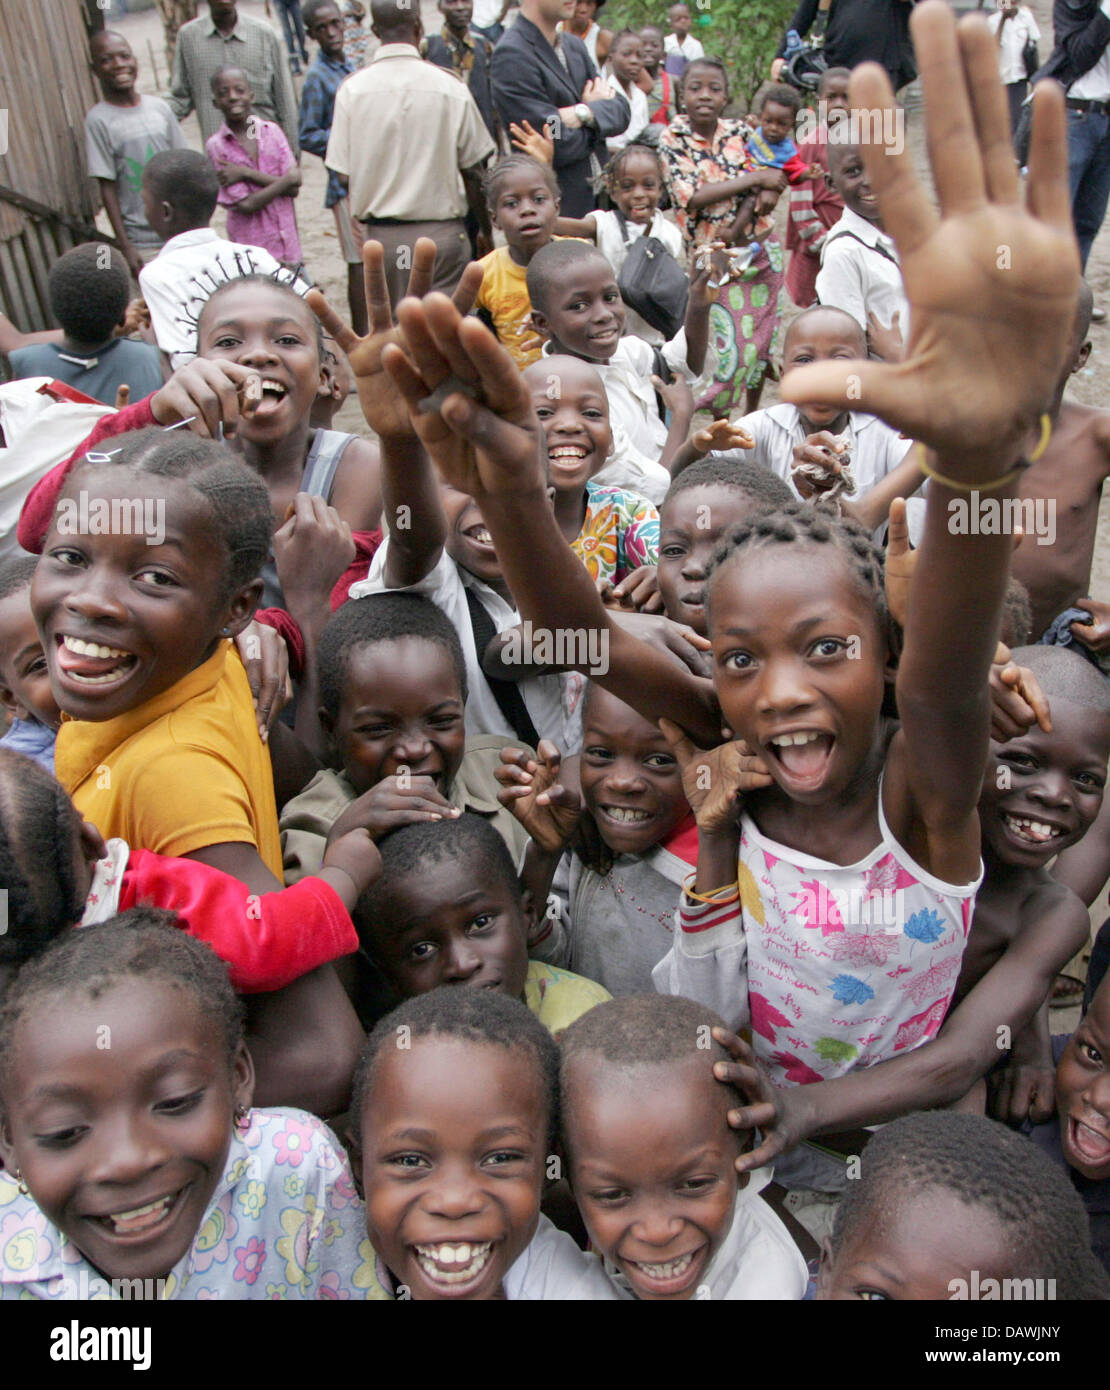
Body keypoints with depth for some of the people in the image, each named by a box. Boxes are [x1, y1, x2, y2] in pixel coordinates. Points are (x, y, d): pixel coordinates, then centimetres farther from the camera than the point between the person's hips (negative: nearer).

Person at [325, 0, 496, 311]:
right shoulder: (450, 88, -5)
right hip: (442, 234, -1)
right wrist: (486, 232, 14)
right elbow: (474, 173, 1)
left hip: (380, 236, 2)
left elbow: (343, 176, -3)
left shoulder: (351, 90, -3)